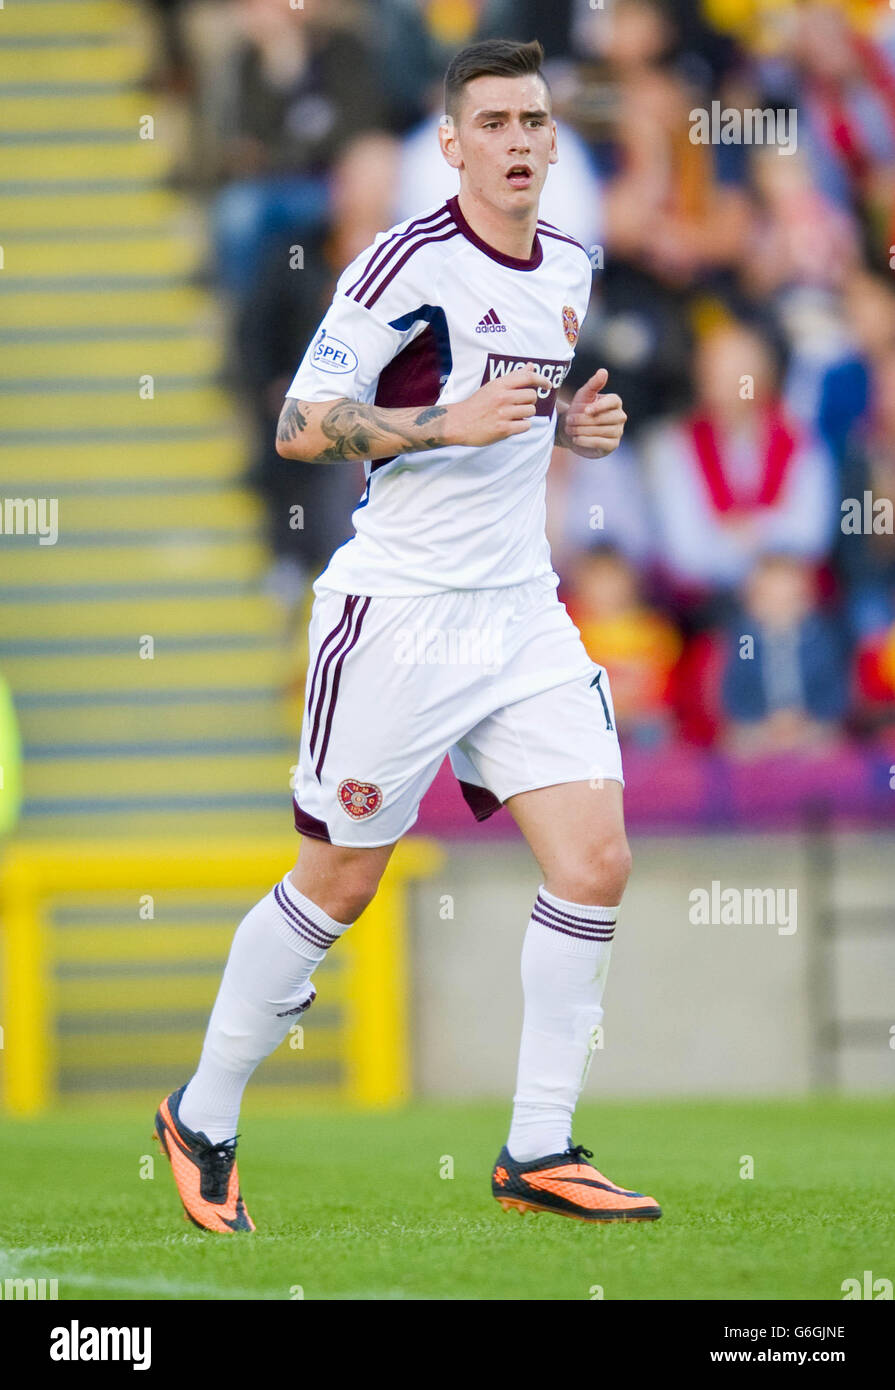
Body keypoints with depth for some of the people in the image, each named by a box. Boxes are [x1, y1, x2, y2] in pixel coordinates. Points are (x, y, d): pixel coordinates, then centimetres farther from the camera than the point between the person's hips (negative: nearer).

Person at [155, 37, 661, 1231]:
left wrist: (572, 425, 6)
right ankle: (203, 1121, 19)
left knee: (595, 863, -6)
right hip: (398, 614, -6)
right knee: (337, 887, 1)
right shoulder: (409, 263, -14)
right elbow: (302, 426, -14)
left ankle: (538, 1153, 3)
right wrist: (450, 425, -24)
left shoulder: (568, 268, 10)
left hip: (522, 614, 6)